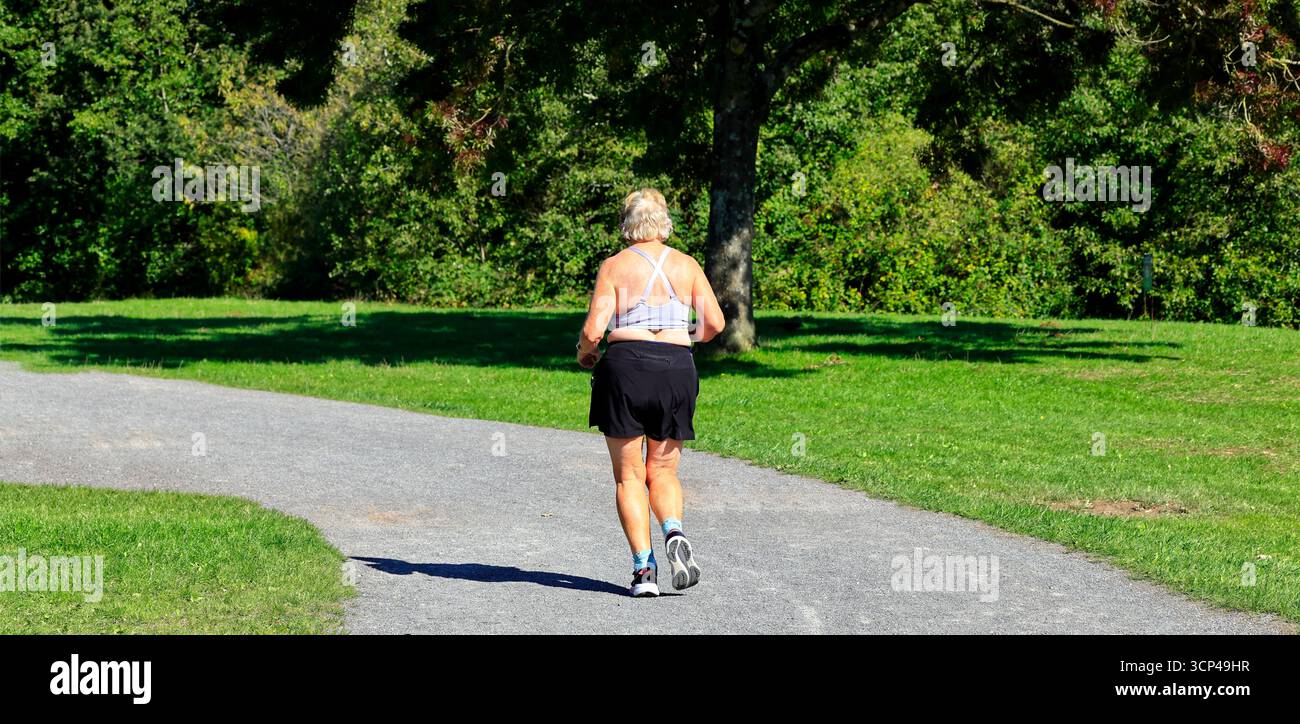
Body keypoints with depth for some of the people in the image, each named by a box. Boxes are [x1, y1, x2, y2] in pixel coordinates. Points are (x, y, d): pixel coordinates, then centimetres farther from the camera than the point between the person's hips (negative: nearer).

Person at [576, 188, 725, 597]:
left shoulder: (615, 267, 1)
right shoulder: (686, 265, 9)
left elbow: (593, 330, -6)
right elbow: (714, 323, 5)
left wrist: (584, 354, 15)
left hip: (626, 364, -2)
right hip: (677, 368, 2)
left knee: (629, 476, 7)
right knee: (662, 471, 15)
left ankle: (643, 567, -3)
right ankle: (674, 533, -15)